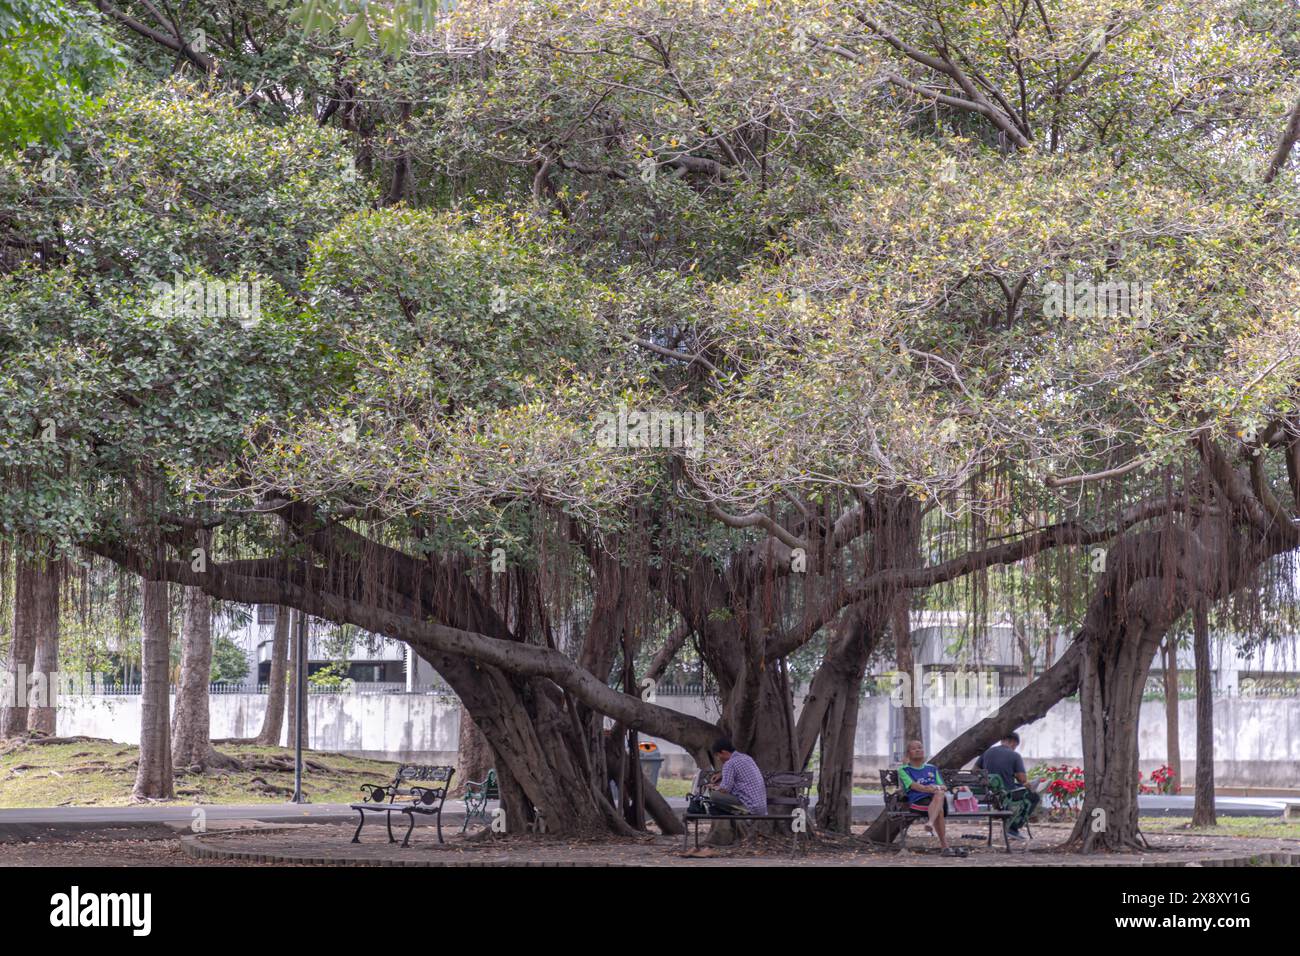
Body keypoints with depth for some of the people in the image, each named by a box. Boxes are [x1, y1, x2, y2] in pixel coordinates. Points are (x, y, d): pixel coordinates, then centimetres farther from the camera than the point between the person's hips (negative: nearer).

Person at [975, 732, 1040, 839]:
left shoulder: (987, 752, 3)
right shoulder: (1014, 756, -12)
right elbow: (1022, 779, -15)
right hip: (1007, 794, -6)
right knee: (1034, 797, 19)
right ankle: (1013, 828, 14)